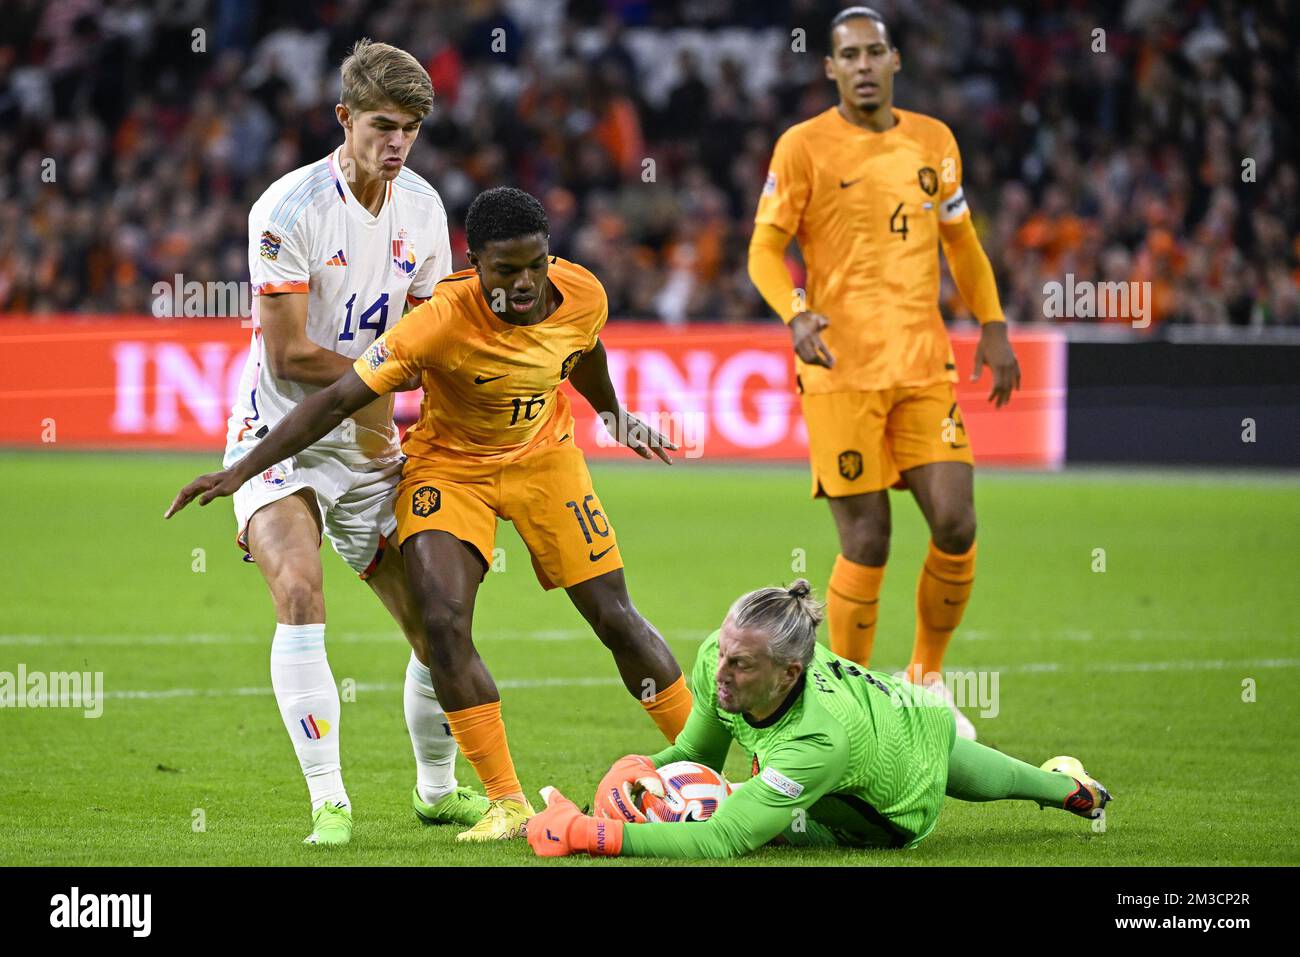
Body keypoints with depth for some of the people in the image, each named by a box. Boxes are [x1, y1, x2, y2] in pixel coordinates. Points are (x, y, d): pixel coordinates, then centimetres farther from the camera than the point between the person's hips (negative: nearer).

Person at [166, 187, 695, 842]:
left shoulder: (583, 297, -18)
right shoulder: (443, 320, -32)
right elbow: (340, 399, -28)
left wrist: (616, 417, 28)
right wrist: (244, 469, -31)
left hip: (544, 457, 3)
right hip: (447, 464, -3)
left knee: (615, 619, 1)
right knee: (443, 623, -20)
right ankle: (507, 805, -10)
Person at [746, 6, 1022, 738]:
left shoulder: (934, 142, 12)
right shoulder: (805, 147, -2)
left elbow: (961, 240, 23)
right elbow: (765, 249, -3)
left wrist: (993, 326, 14)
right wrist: (795, 313, -21)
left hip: (925, 365, 4)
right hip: (842, 370, -4)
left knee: (956, 523, -6)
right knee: (866, 542, -5)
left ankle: (928, 679, 15)